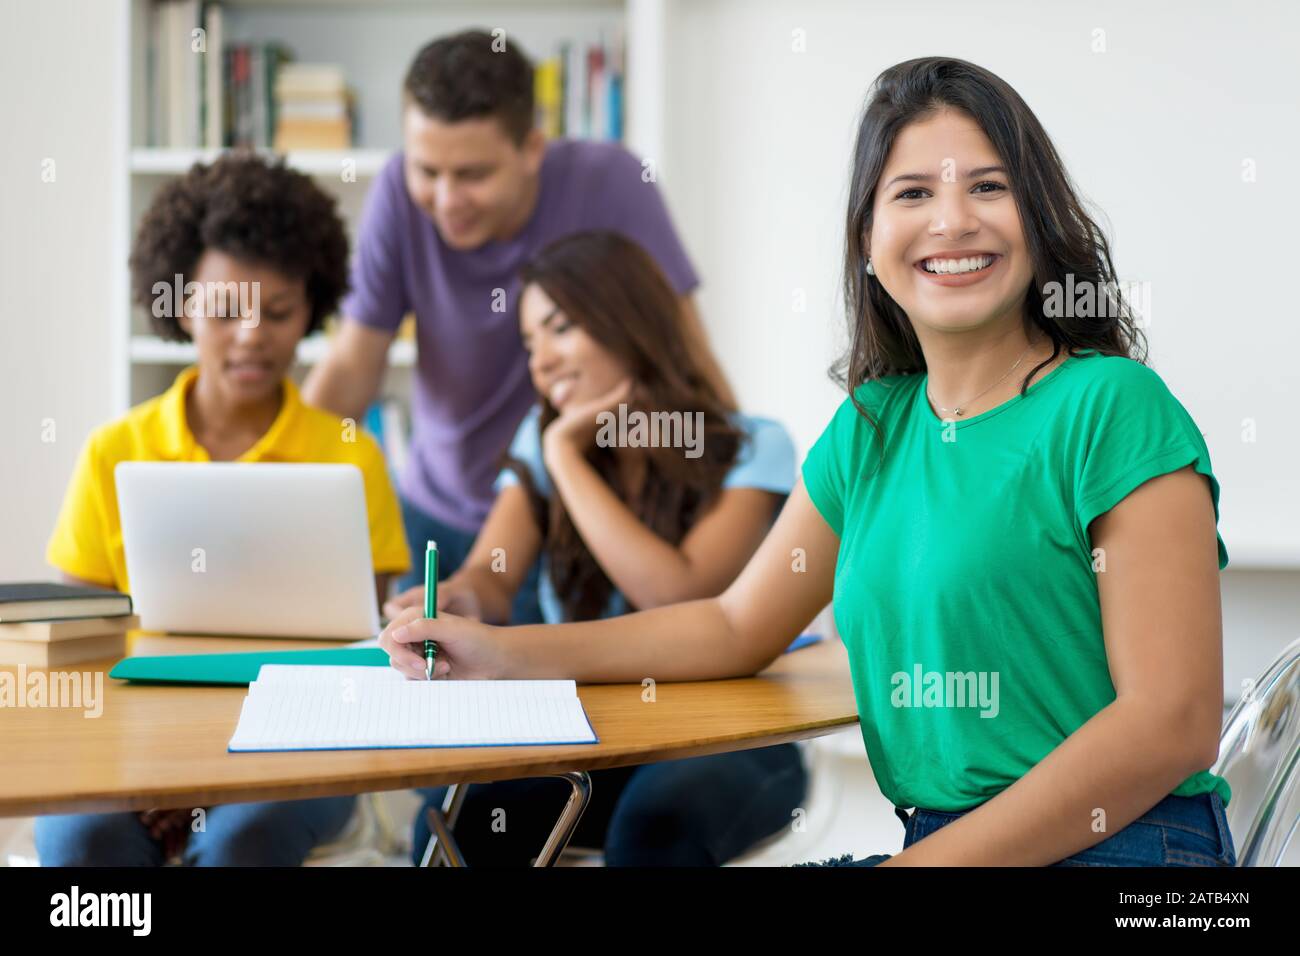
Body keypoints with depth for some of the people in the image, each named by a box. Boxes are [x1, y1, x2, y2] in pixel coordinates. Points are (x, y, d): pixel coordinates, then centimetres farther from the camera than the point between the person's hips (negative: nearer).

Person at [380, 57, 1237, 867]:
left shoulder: (1115, 409, -9)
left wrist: (932, 862, -18)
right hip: (932, 843, 7)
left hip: (1118, 849, -6)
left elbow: (1173, 723, -14)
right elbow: (739, 627, 22)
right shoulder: (873, 428, 12)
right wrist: (501, 654, 12)